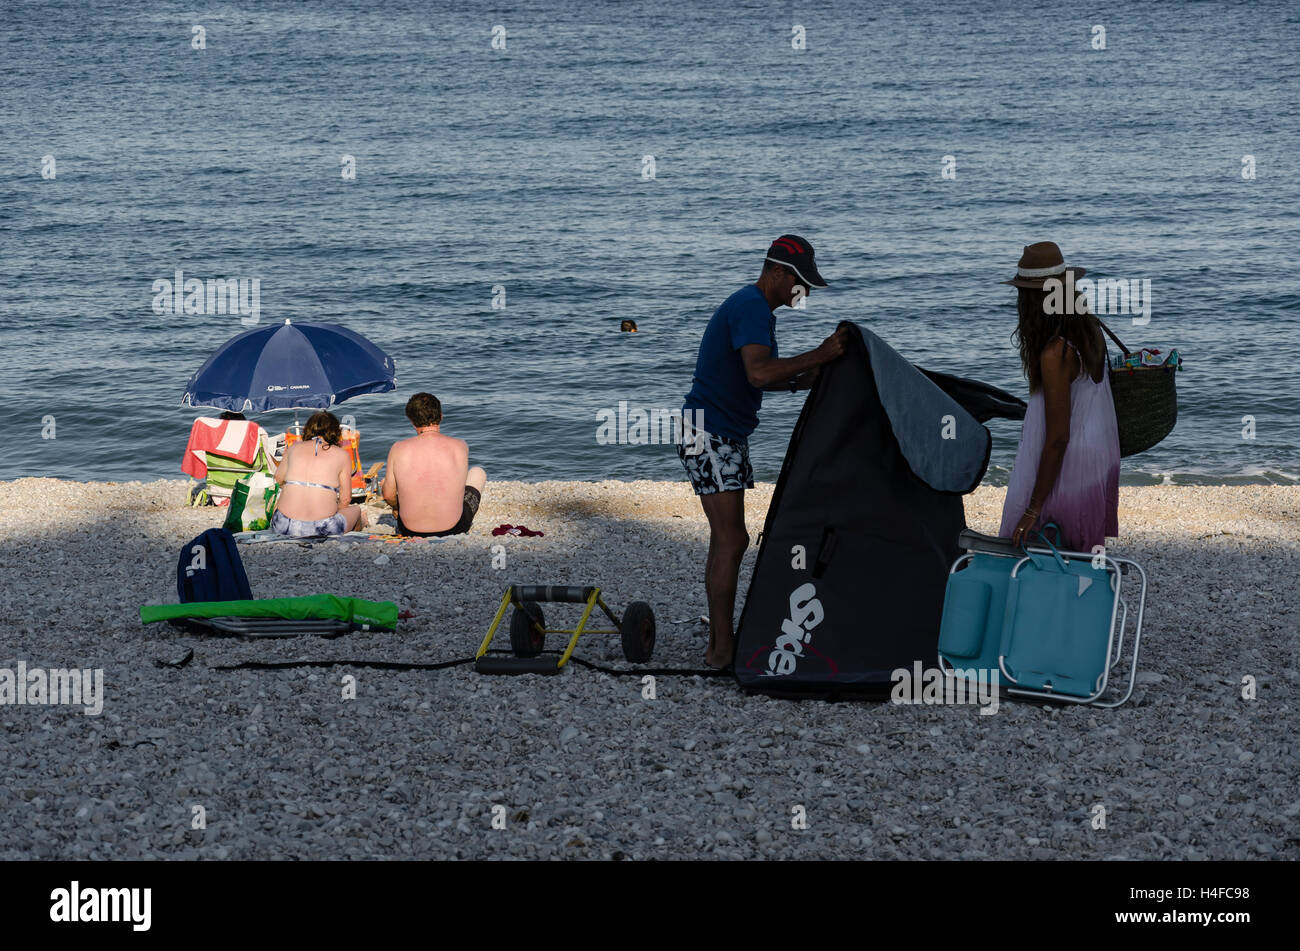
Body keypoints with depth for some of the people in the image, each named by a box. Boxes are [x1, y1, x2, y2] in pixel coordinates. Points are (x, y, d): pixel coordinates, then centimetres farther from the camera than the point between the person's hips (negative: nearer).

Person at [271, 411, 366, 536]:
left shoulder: (294, 448, 11)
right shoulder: (342, 455, 5)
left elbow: (279, 478, 27)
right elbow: (345, 500, 6)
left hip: (285, 526, 3)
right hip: (322, 526, -2)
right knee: (356, 509, 29)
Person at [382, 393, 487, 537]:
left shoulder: (398, 450, -12)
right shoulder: (460, 447, -11)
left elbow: (388, 496, 0)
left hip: (410, 533, 1)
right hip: (454, 530, 0)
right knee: (478, 473, 28)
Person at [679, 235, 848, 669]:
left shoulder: (752, 306, 17)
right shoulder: (751, 307, -17)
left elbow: (755, 377, 22)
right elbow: (758, 373, -31)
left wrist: (803, 380, 8)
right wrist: (817, 357, -27)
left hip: (728, 436, 11)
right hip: (711, 433, -11)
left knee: (727, 540, 13)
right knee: (731, 541, -12)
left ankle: (718, 642, 19)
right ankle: (722, 650, -9)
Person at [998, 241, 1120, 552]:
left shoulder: (1054, 354, -28)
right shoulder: (1090, 332, -2)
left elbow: (1058, 438, -25)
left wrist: (1033, 508, -21)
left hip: (1065, 474, -9)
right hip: (1098, 466, 9)